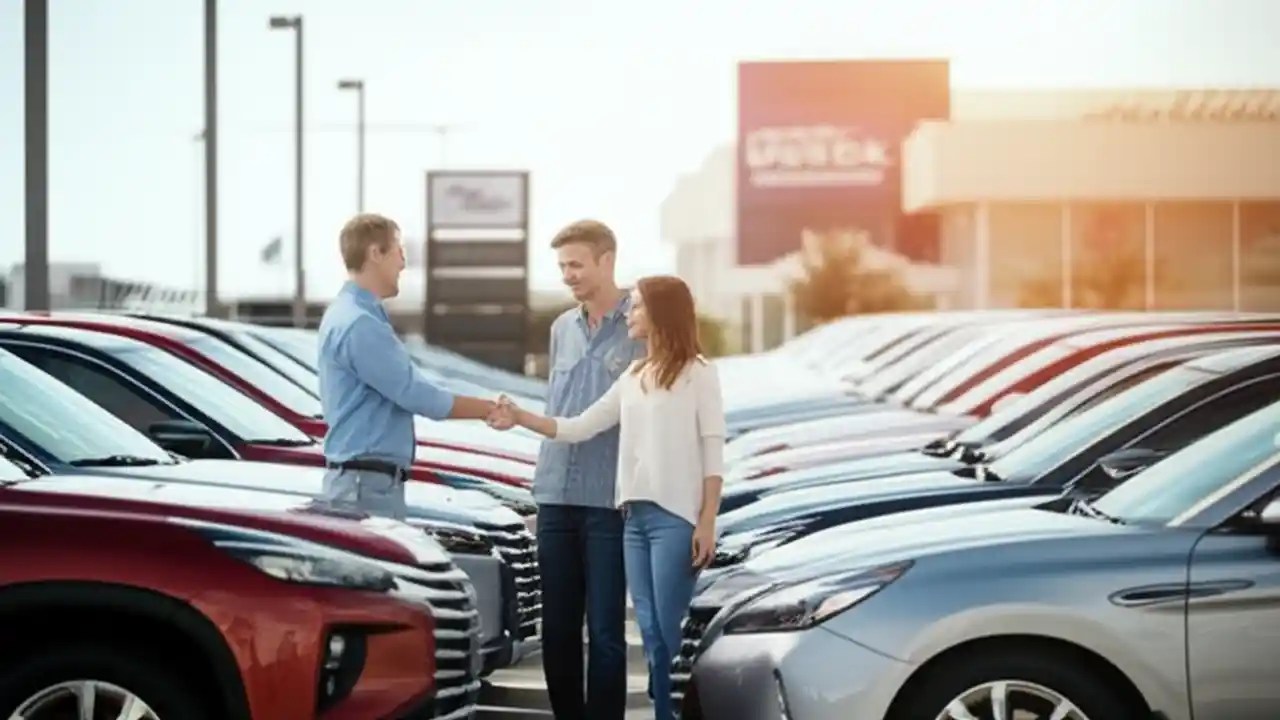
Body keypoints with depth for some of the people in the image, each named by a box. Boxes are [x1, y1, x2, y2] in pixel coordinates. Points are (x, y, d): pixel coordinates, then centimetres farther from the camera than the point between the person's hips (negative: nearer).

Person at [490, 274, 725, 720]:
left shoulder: (698, 373, -2)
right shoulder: (633, 378, 16)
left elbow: (713, 453, -6)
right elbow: (579, 429, 14)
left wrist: (707, 522, -12)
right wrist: (521, 419, 3)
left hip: (677, 517, -6)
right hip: (635, 516, 6)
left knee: (671, 631, -8)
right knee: (650, 632, 5)